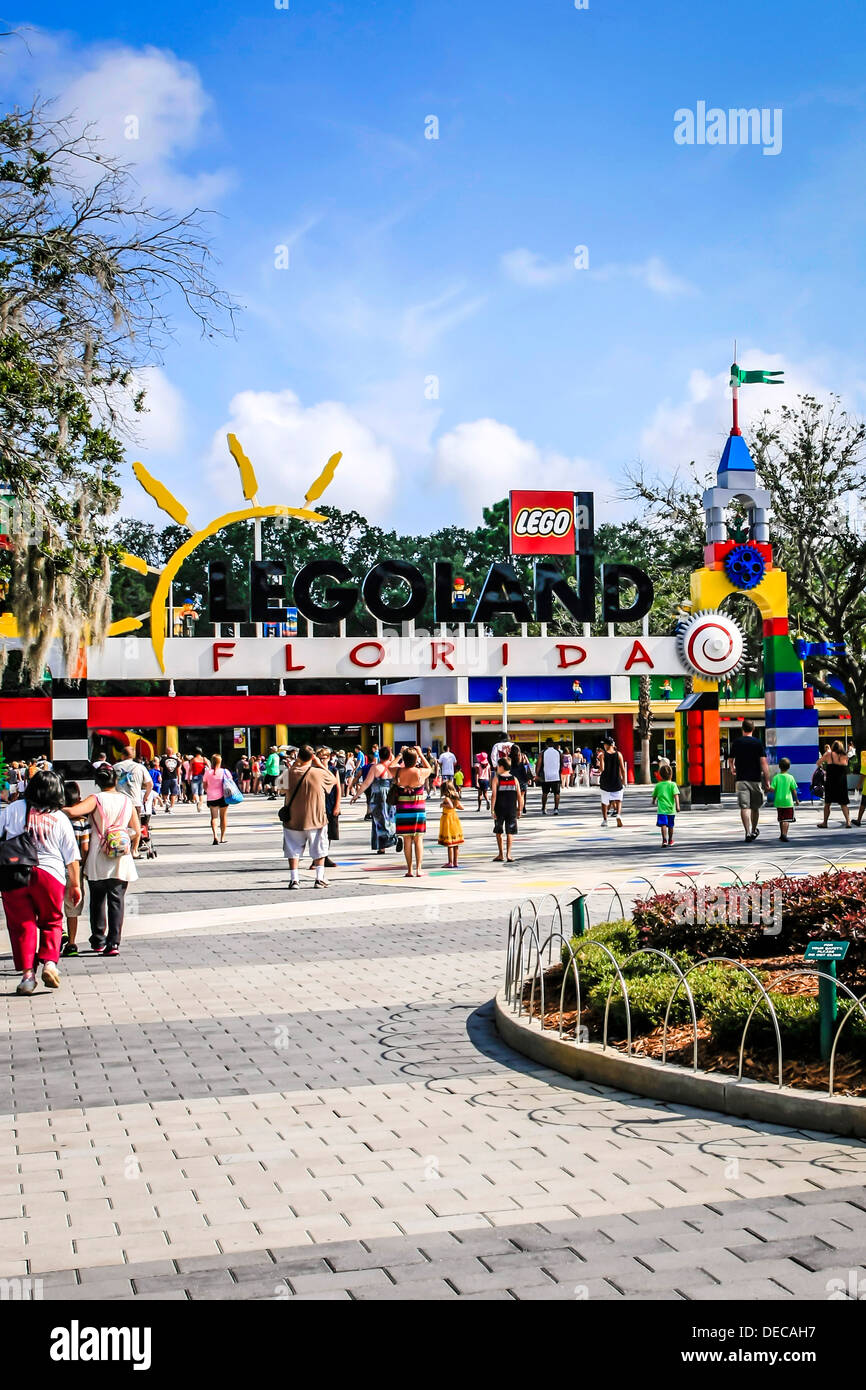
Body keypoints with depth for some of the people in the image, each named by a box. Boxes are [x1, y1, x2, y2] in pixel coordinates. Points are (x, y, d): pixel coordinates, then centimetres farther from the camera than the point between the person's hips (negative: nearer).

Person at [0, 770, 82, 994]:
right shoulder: (60, 819, 2)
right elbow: (72, 858, 4)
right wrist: (75, 885, 13)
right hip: (49, 875, 0)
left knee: (21, 925, 7)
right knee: (51, 922, 17)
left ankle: (27, 972, 2)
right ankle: (49, 961, 0)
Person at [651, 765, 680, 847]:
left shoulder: (658, 785, 3)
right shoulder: (673, 785, -2)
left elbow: (654, 796, 16)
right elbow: (676, 795, -13)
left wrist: (654, 801, 38)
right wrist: (677, 805, -17)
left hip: (662, 809, -1)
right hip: (671, 809, 1)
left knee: (663, 824, -10)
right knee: (670, 825, 16)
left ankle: (664, 839, -27)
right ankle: (670, 840, 29)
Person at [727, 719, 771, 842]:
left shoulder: (736, 742, 2)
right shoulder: (758, 743, -2)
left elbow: (730, 760, 15)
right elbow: (763, 763, -8)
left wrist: (732, 769, 39)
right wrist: (767, 781, -5)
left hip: (741, 779, 0)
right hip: (756, 779, 0)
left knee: (744, 806, -5)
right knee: (755, 807, 16)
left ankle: (748, 832, -18)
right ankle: (754, 831, 31)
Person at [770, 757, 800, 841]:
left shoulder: (776, 777, -3)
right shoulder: (790, 777, -5)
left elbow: (772, 789, -10)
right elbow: (794, 790, -2)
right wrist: (796, 799, 9)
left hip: (778, 801, 2)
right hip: (788, 801, -2)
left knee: (781, 819, 16)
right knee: (787, 819, -2)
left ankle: (782, 834, 28)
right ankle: (784, 834, -19)